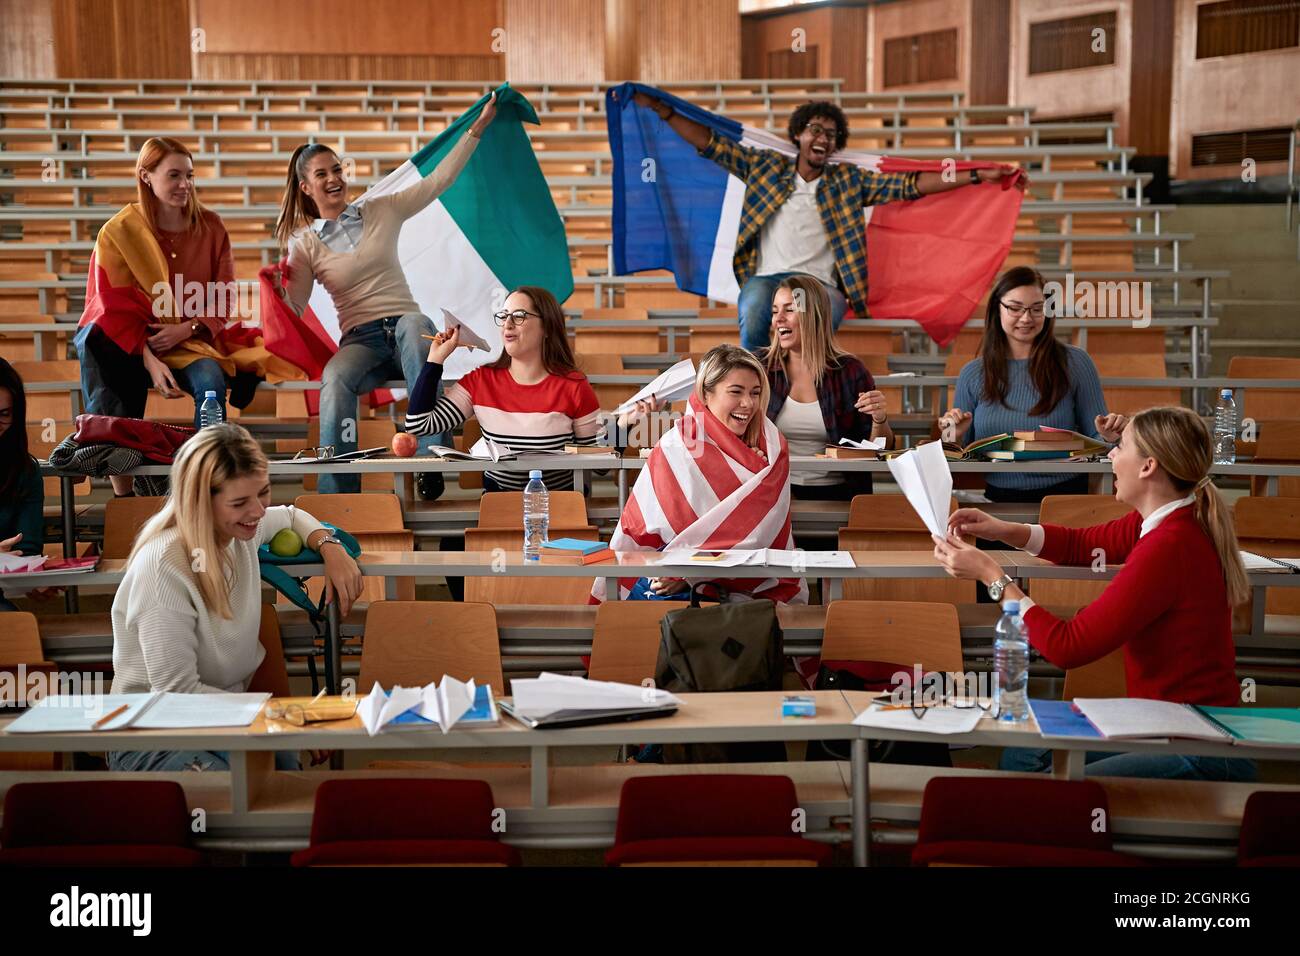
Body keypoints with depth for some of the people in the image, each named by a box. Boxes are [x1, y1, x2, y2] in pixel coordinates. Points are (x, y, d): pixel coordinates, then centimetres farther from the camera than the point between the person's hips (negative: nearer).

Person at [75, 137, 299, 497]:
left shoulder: (210, 226, 4)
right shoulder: (118, 233, -3)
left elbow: (225, 298, 3)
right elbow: (118, 310, -7)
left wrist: (187, 329, -15)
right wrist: (150, 361, -21)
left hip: (192, 339, 1)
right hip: (133, 345, 0)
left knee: (212, 382, -32)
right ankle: (124, 498, -17)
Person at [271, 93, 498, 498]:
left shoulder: (382, 211, 11)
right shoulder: (303, 243, 7)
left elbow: (439, 180, 10)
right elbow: (294, 309, 5)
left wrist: (479, 126, 7)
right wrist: (277, 291, -18)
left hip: (408, 327, 1)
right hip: (359, 340, -1)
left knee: (414, 325, -39)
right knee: (335, 379, -37)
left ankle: (431, 458, -44)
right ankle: (338, 493, -36)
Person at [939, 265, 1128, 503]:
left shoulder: (1074, 362, 6)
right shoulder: (973, 374, 10)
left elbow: (1095, 440, 11)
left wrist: (1108, 437, -10)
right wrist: (954, 438, -5)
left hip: (1065, 493, 0)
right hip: (999, 498, 0)